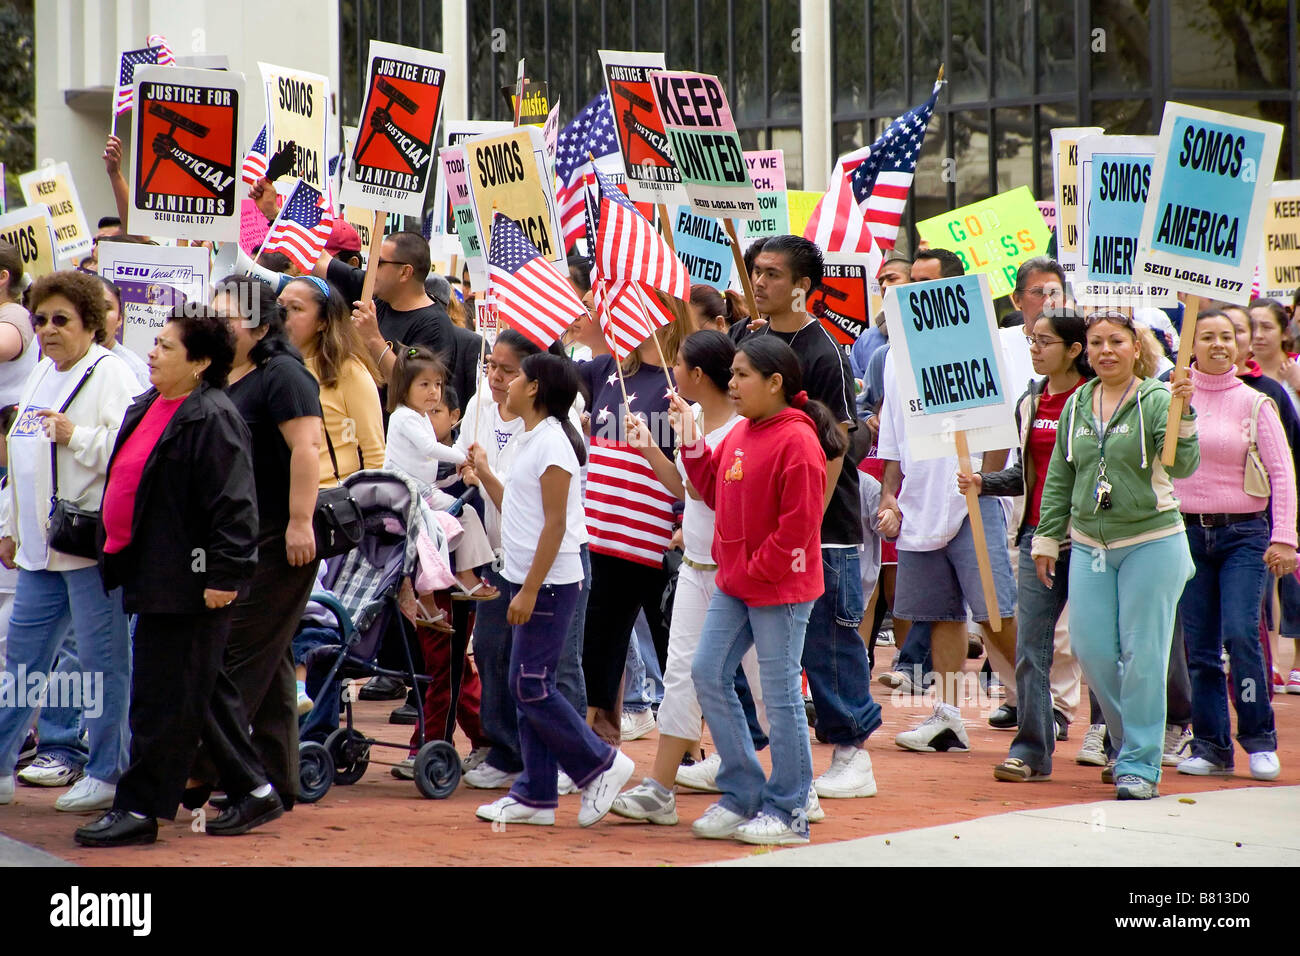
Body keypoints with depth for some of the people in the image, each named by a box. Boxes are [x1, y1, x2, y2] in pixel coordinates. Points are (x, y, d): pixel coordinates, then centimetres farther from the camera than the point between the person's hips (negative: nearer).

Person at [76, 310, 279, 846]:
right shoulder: (146, 408, 13)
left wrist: (224, 573, -22)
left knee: (164, 699, -3)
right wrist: (117, 551, 24)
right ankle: (254, 792, 24)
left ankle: (139, 809, 4)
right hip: (150, 575, 10)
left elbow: (232, 504, -20)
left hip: (188, 580, -10)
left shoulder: (211, 419, -16)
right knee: (201, 692, 15)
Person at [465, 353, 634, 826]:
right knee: (528, 689, 9)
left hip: (548, 584, -10)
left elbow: (554, 524, -19)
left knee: (530, 686, -8)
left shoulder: (552, 442, -15)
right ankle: (535, 795, 12)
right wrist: (483, 474, 22)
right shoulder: (529, 440, 15)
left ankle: (601, 765, 2)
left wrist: (530, 591, -21)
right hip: (528, 581, 10)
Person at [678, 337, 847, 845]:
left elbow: (798, 525, -19)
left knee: (780, 692, -1)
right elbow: (716, 492, 18)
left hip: (780, 587, -9)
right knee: (708, 673, 7)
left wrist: (754, 573, -15)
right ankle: (741, 794, 17)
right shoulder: (740, 434, 10)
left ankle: (786, 812, 9)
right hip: (733, 583, 9)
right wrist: (690, 439, 10)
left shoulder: (797, 441, -16)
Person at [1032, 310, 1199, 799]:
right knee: (1092, 652, 4)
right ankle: (1131, 741, 25)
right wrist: (1046, 537, 16)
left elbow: (1182, 465, -20)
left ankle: (1139, 764, 6)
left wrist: (1184, 414, -34)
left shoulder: (1156, 400, -7)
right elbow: (1059, 479, 17)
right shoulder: (1076, 406, 9)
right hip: (1089, 547, 5)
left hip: (1151, 543, -5)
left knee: (1142, 655, -3)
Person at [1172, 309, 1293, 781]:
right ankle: (1210, 746, 11)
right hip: (1188, 531, 2)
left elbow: (1282, 473, 0)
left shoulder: (1254, 404, 1)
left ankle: (1260, 740, -2)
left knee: (1241, 633, -15)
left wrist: (1283, 538, -7)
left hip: (1243, 533, -2)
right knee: (1199, 646, 3)